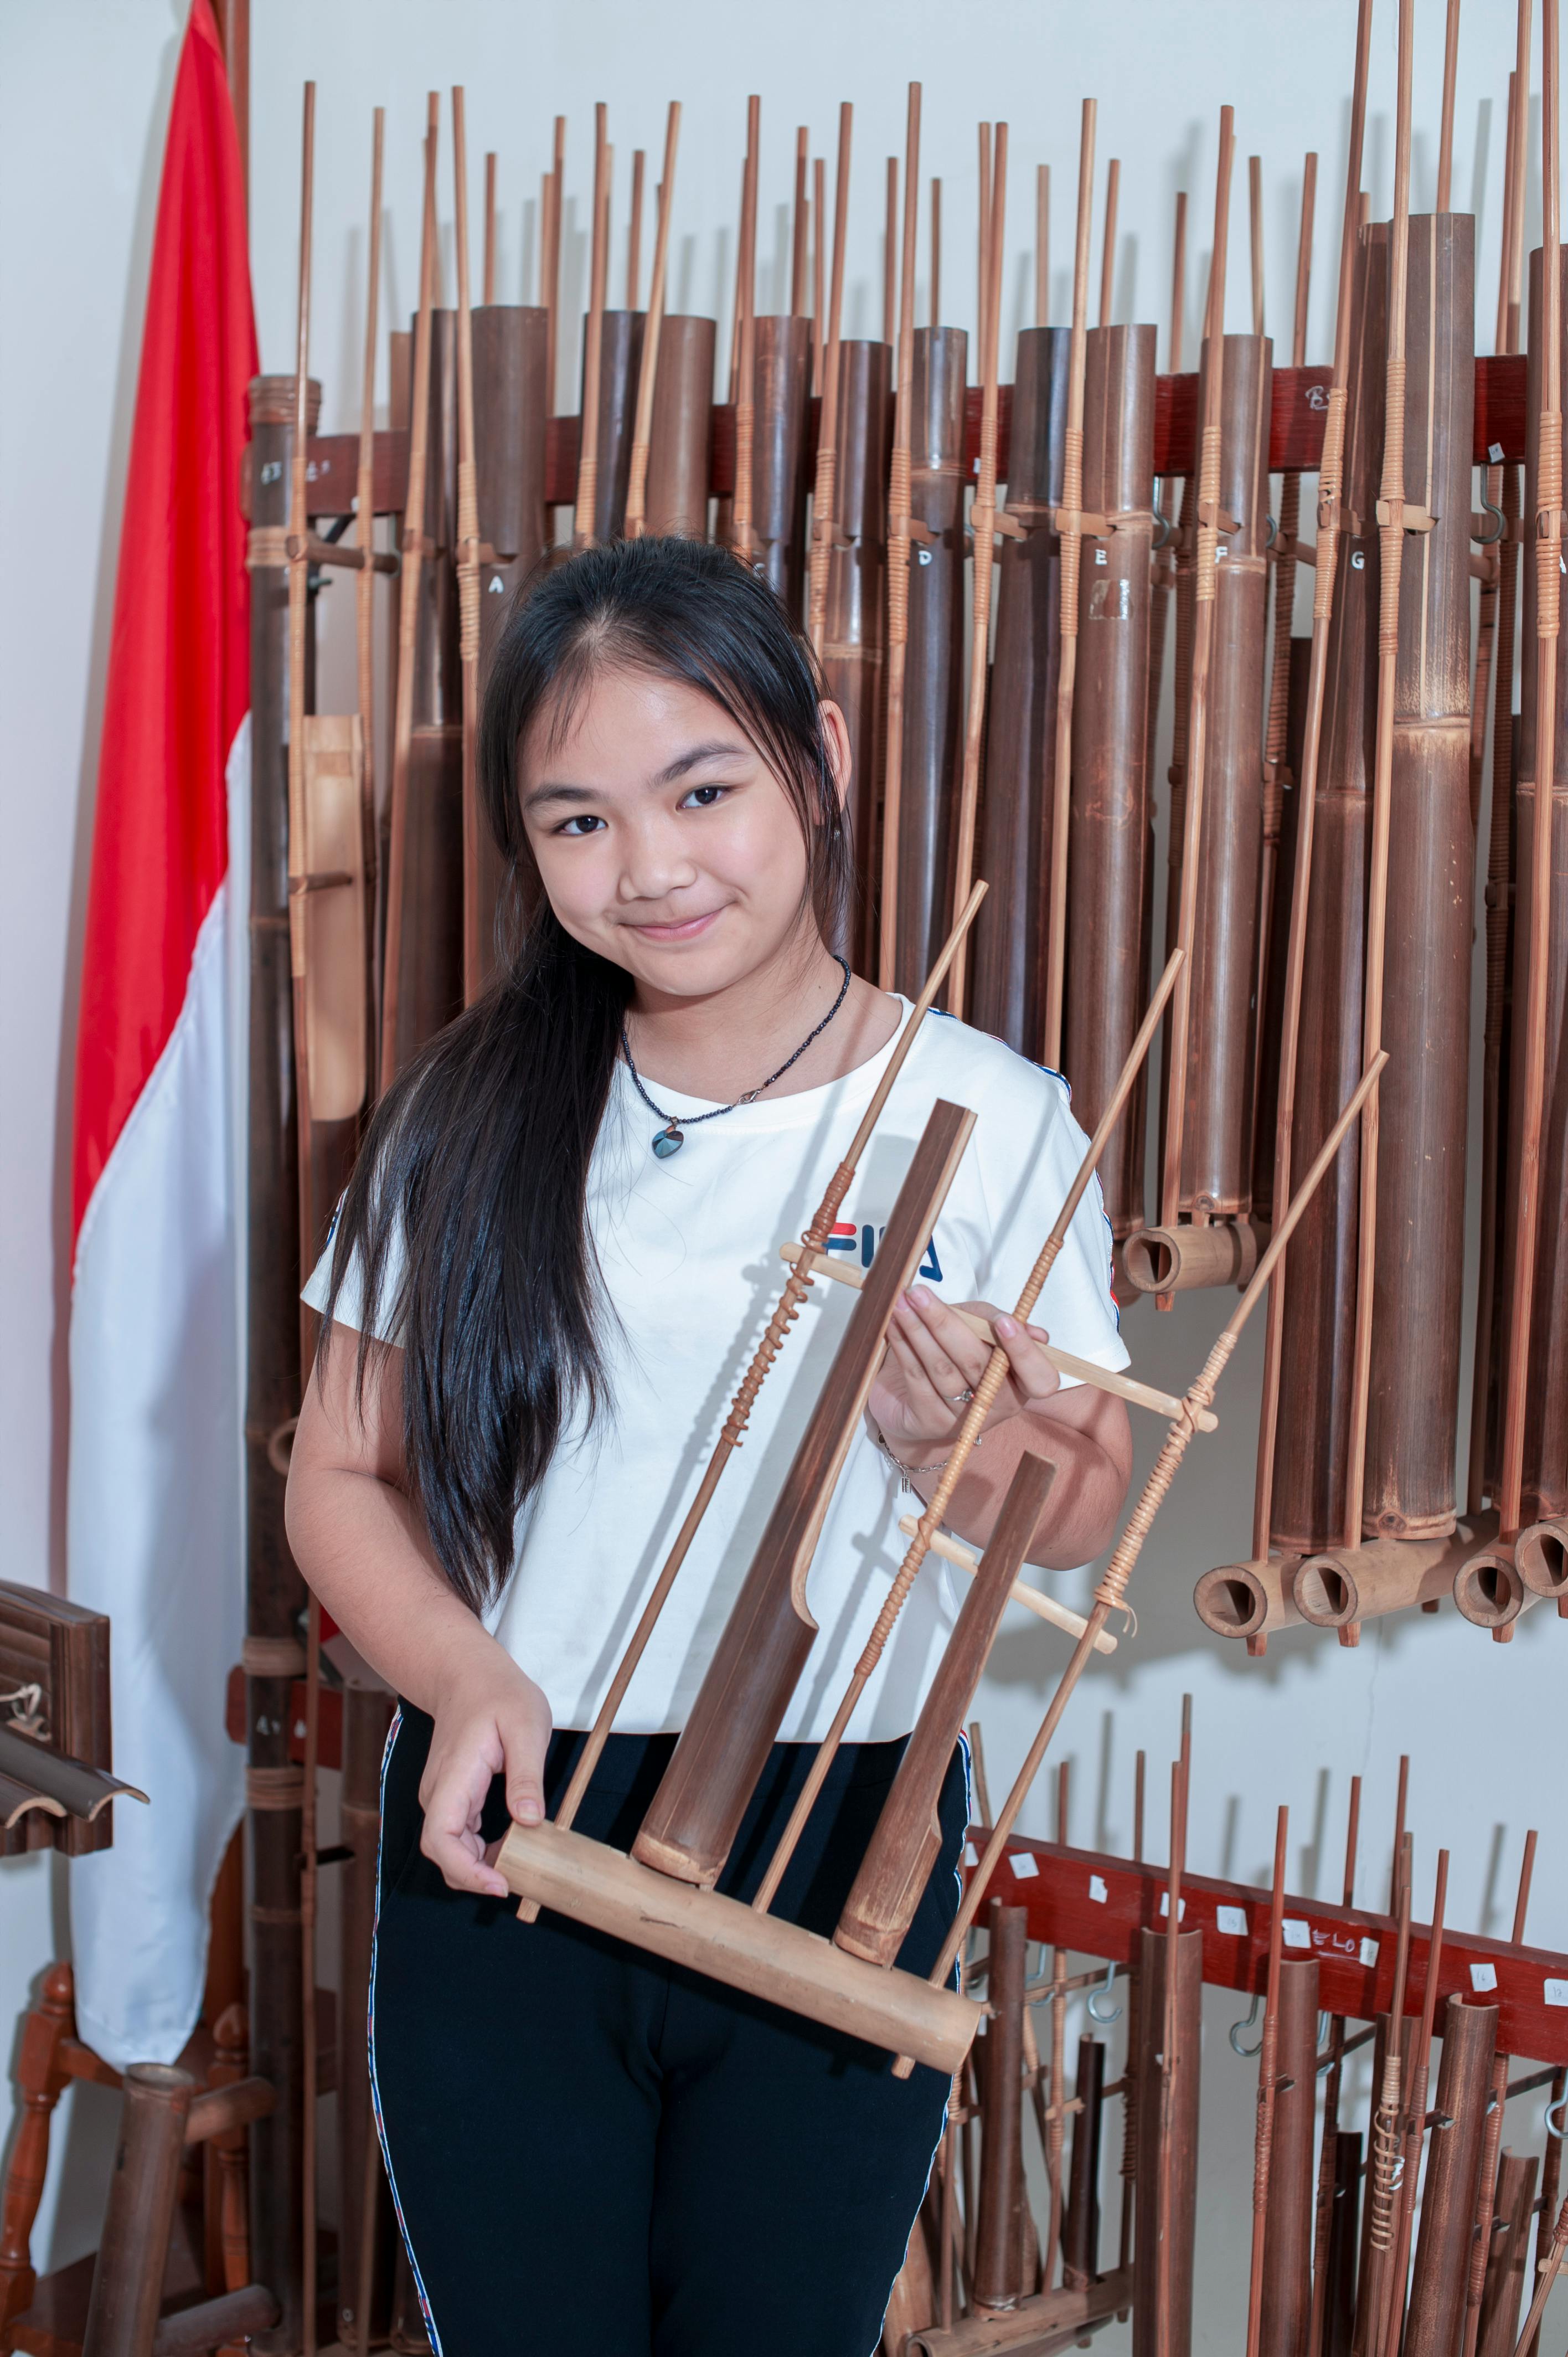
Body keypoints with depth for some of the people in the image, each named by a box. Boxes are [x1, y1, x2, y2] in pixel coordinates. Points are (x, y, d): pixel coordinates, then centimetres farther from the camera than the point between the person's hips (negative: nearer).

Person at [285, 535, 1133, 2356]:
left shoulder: (991, 1121, -5)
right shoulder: (474, 1118, -1)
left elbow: (1083, 1519, 2)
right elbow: (343, 1472, 2)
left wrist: (954, 1439, -20)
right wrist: (466, 1675, -16)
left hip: (841, 1860, -1)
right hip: (503, 1846, 1)